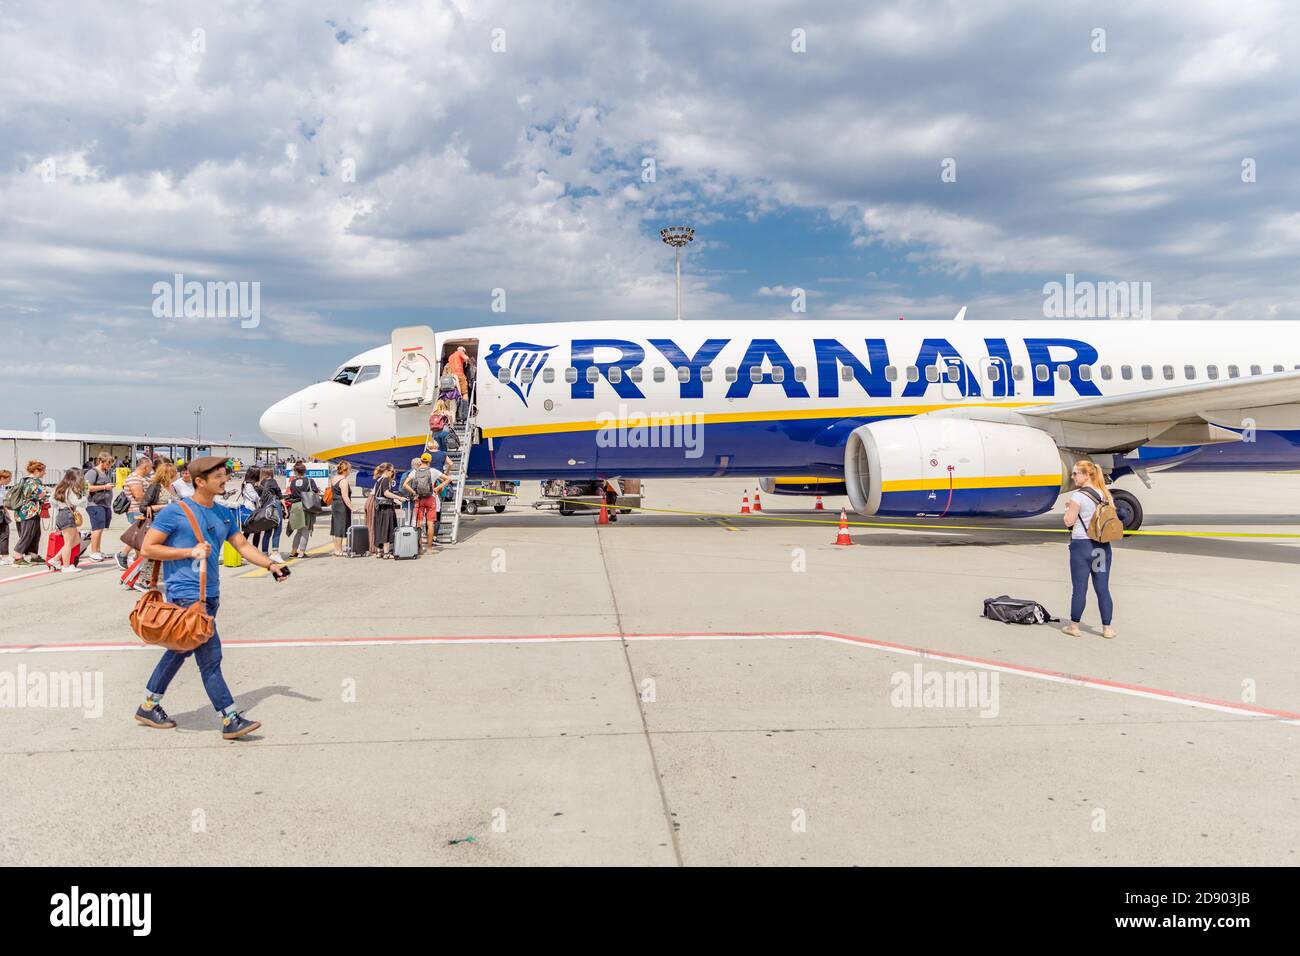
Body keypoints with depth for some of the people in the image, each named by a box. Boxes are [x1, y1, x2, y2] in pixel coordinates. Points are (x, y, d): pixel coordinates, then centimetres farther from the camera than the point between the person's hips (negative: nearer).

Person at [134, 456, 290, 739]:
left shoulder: (223, 513, 12)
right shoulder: (176, 511, -9)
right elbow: (147, 548, -7)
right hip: (186, 595, -8)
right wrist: (190, 551, -15)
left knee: (180, 650, 19)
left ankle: (149, 706, 35)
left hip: (210, 596, 8)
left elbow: (243, 545, 15)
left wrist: (270, 565, 2)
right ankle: (231, 720, -5)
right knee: (210, 657, -8)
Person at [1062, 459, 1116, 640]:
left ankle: (1074, 626, 9)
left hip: (1082, 545, -6)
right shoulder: (1105, 494, 7)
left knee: (1079, 588, 1)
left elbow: (1069, 521, -13)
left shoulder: (1078, 496, -13)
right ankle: (1106, 628, 11)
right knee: (1103, 588, 8)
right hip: (1103, 545, 6)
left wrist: (1068, 508, 5)